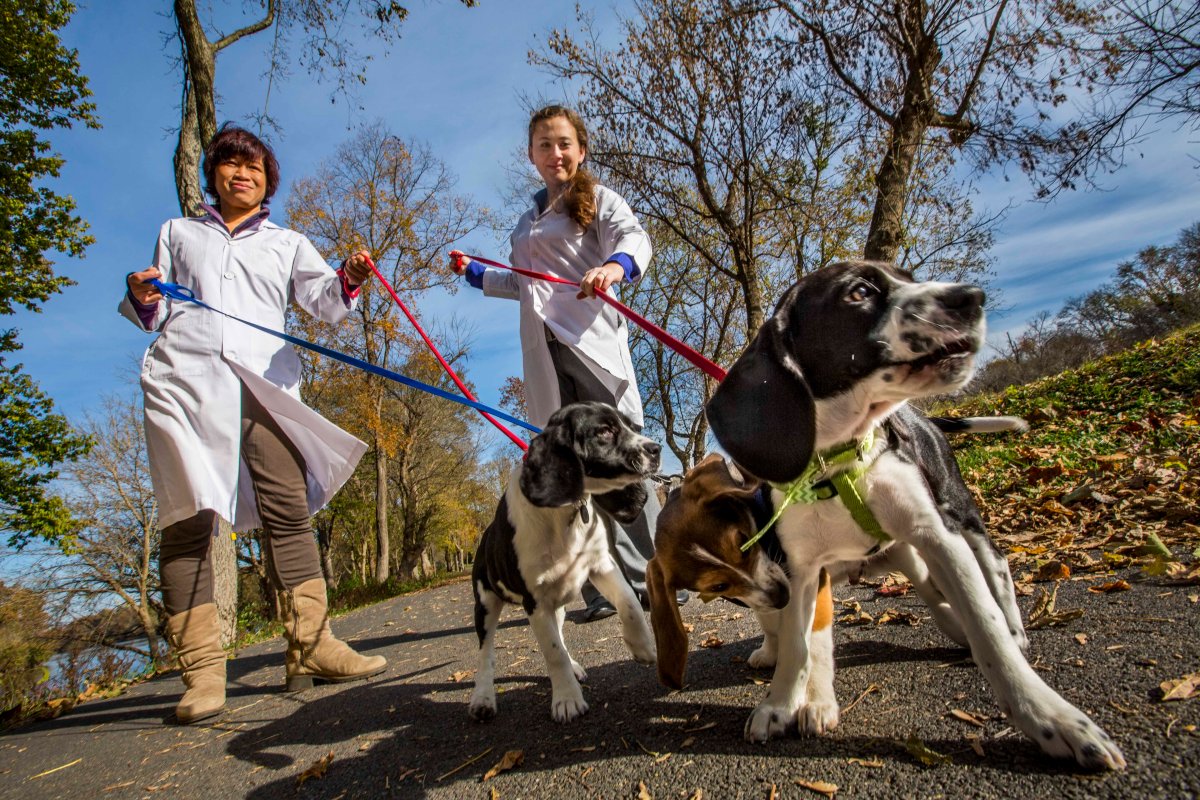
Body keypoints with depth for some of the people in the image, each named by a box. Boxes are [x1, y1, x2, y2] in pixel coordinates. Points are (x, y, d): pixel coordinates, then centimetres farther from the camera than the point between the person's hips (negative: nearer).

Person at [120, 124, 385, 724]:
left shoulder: (288, 243, 22)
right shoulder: (179, 233, 25)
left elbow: (325, 302, 5)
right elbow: (156, 315, 22)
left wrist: (349, 281, -18)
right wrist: (141, 301, -2)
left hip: (264, 383, 0)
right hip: (185, 379, 1)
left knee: (289, 511, -9)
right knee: (188, 517, -6)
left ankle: (311, 646, -7)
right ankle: (201, 670, -3)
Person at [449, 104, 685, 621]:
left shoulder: (597, 199, 12)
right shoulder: (526, 222, 29)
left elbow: (633, 237, -8)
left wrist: (616, 265, -30)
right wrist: (473, 273, 37)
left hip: (590, 337, -5)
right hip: (542, 349, 5)